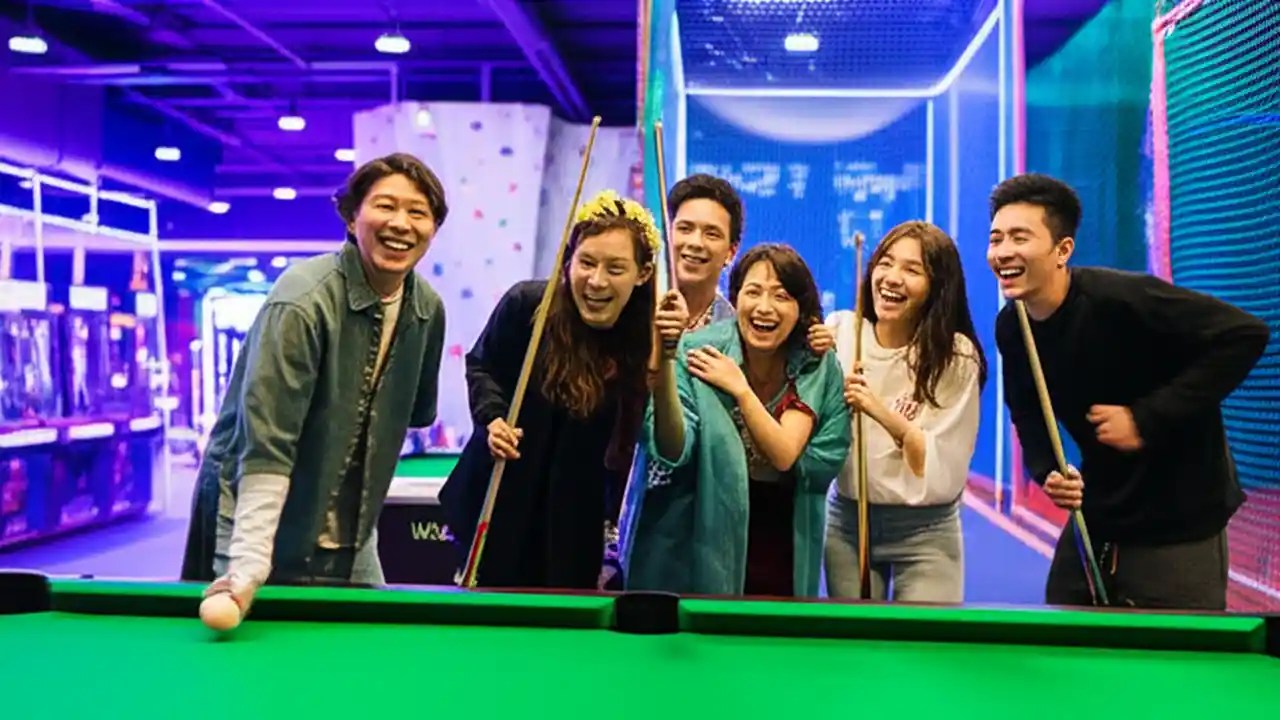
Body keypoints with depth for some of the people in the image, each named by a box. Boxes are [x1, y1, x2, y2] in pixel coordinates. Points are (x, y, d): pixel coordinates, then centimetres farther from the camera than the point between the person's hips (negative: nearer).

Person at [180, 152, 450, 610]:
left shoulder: (428, 309, -3)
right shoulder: (304, 301, -23)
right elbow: (266, 443, -28)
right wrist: (250, 565, -34)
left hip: (352, 533, 6)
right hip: (259, 517, -6)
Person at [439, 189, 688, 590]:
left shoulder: (648, 335, -14)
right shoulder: (527, 304, -15)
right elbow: (481, 366, 3)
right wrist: (493, 417, -16)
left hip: (576, 514, 0)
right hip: (497, 500, 0)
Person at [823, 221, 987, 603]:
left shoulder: (957, 357, -13)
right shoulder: (839, 330, -6)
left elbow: (943, 474, -14)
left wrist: (884, 413, -26)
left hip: (925, 532, -2)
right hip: (845, 521, 3)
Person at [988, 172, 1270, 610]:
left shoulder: (1122, 297, -23)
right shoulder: (1010, 329, -2)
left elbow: (1246, 334, -24)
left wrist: (1148, 418, -26)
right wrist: (1047, 471, -8)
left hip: (1179, 523, -6)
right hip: (1095, 522, 7)